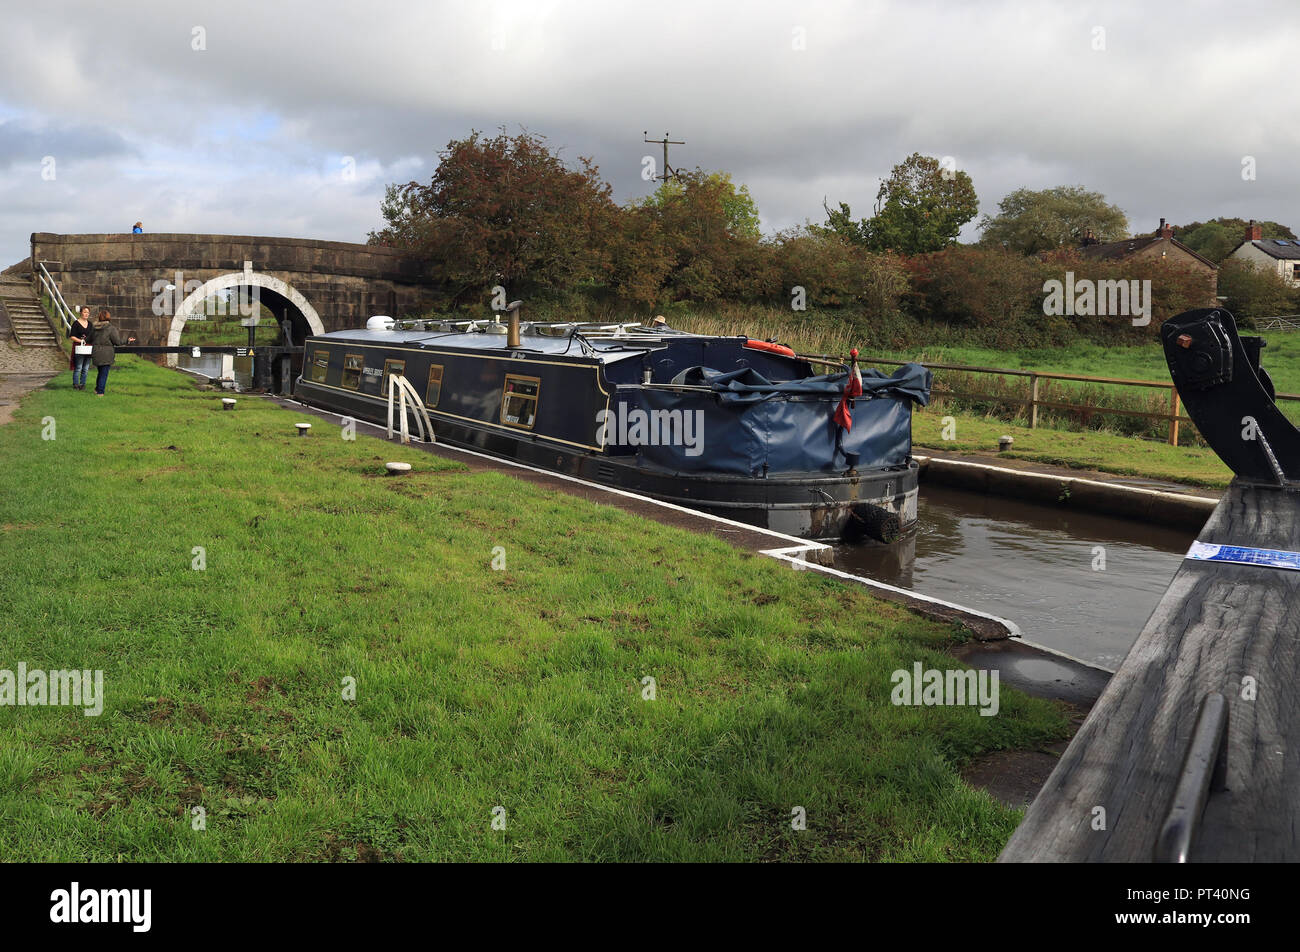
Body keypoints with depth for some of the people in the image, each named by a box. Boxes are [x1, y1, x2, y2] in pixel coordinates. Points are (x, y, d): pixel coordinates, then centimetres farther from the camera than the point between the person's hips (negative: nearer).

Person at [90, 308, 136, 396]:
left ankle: (97, 389, 21)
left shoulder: (94, 328, 4)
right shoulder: (111, 328, -13)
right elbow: (117, 342, -11)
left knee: (101, 372, 21)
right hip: (106, 355, -5)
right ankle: (100, 392, 2)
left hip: (95, 353, 5)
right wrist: (127, 340, 1)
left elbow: (91, 340, 11)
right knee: (104, 373, 2)